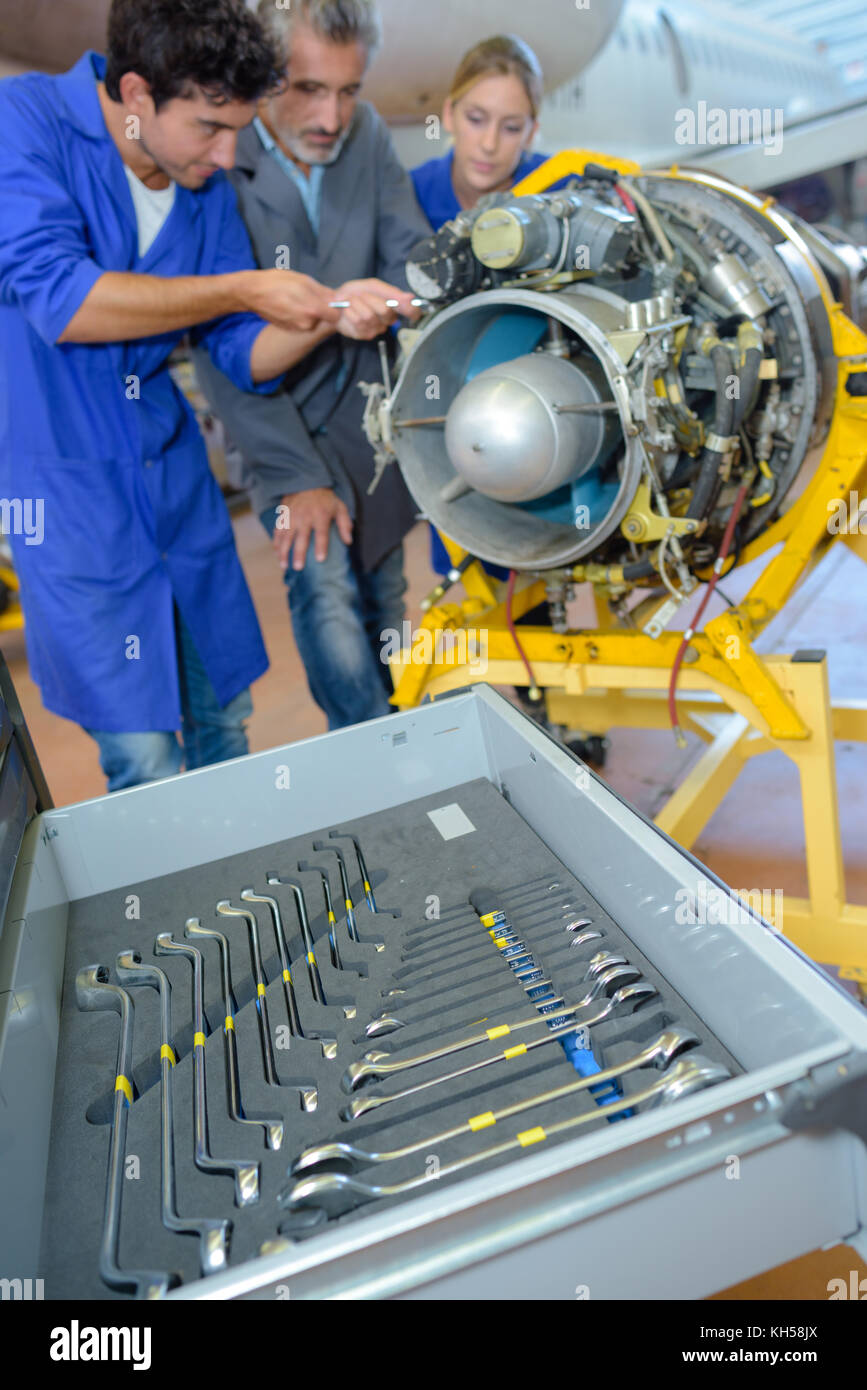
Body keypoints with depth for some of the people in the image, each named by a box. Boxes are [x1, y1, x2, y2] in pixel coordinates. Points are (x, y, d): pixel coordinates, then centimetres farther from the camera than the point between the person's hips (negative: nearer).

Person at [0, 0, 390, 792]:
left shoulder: (208, 185, 4)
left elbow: (245, 358, 6)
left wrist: (327, 316, -14)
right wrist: (241, 291, -23)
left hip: (171, 473, 6)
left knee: (224, 715, 14)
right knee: (147, 762, -5)